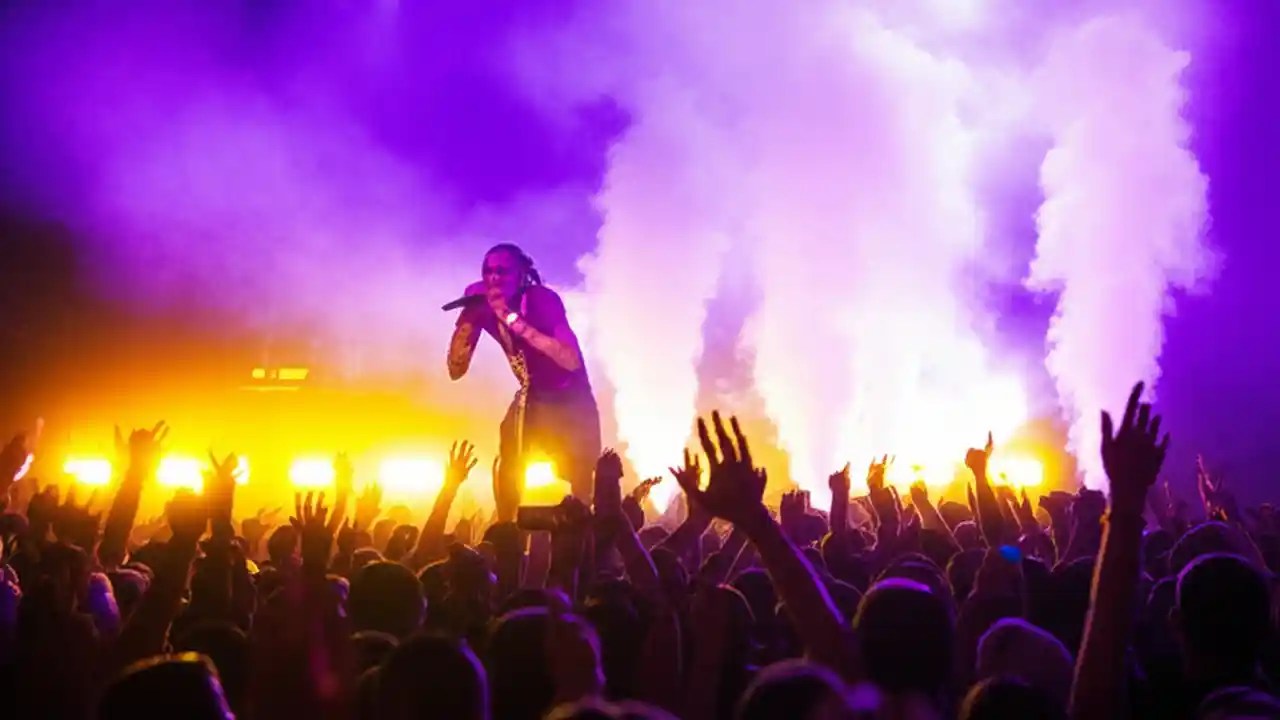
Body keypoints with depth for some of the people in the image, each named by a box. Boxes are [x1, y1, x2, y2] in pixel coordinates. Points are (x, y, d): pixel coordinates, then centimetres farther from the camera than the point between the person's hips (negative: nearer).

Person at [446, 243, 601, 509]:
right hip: (532, 399, 5)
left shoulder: (542, 299, -27)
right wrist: (469, 312, -25)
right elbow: (456, 369, -14)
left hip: (572, 400, -4)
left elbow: (571, 361, -41)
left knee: (577, 485, -5)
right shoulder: (484, 307, -12)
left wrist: (513, 319, -42)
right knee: (508, 474, -6)